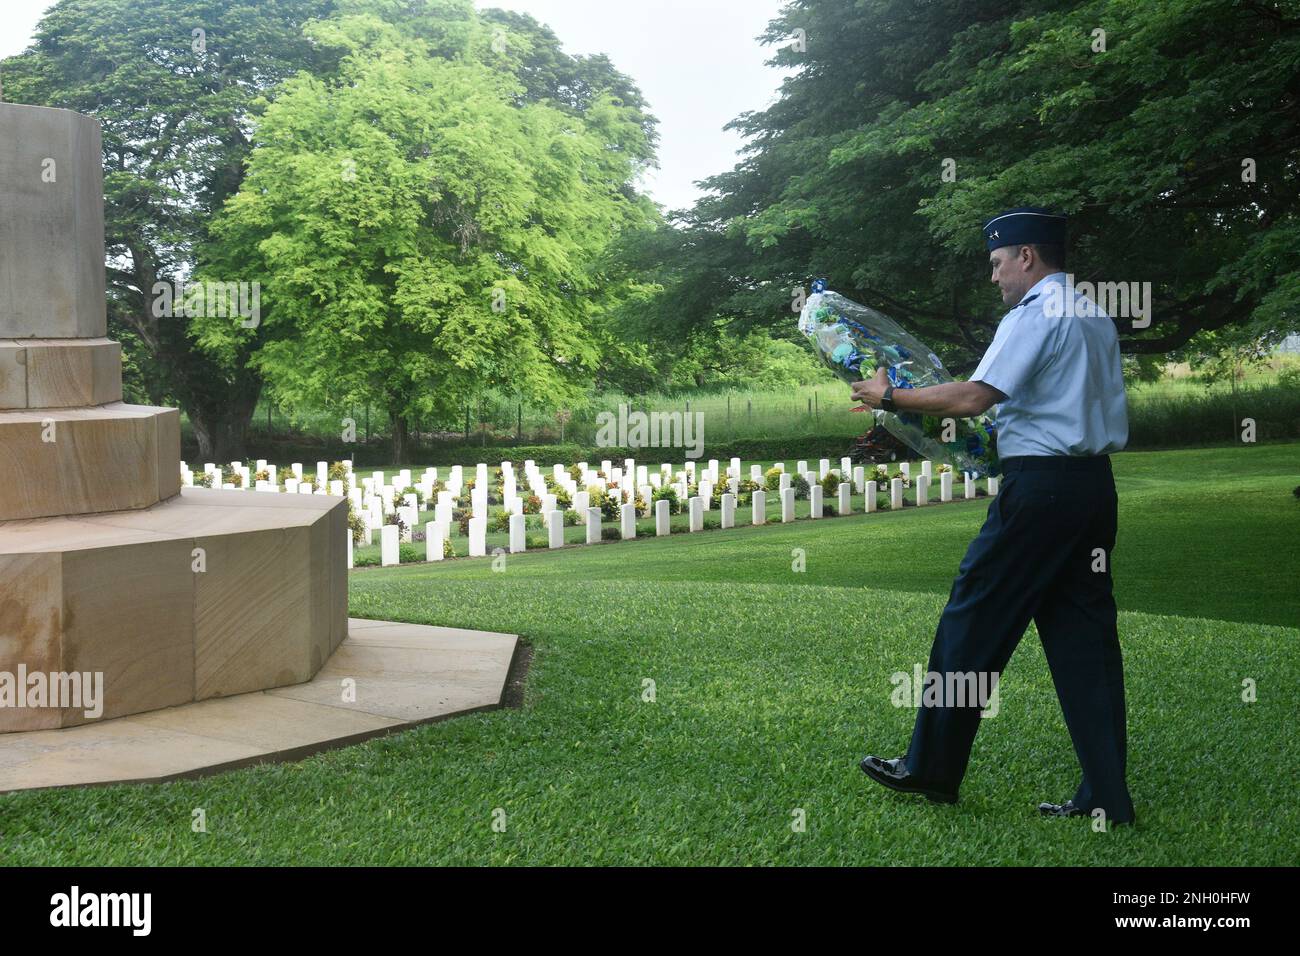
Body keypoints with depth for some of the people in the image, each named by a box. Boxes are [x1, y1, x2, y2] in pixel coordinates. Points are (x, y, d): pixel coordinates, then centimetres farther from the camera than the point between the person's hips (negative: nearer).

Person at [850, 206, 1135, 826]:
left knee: (973, 619, 1)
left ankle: (930, 769, 10)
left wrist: (890, 397, -10)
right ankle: (1105, 795, 6)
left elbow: (973, 398, -19)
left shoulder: (1032, 316, -10)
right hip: (1094, 483, 9)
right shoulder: (1095, 318, 18)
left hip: (1040, 484, -9)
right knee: (1083, 632, 7)